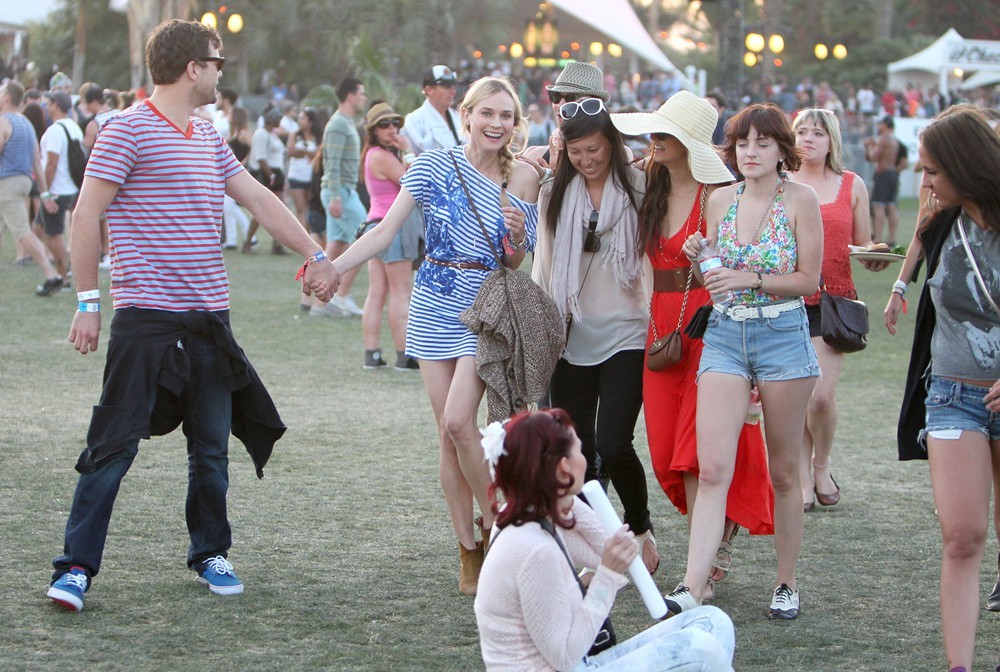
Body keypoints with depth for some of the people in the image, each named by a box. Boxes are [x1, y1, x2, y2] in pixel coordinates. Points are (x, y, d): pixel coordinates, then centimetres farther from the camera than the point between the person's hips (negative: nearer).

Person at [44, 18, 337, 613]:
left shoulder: (210, 138, 15)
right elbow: (87, 215, -7)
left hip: (209, 318, 7)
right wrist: (89, 301, -9)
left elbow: (259, 199, 21)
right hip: (146, 317, -7)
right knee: (116, 443, -7)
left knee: (213, 446, 10)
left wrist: (315, 254, 16)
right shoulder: (130, 129, -7)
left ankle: (210, 553, 26)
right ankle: (76, 567, -1)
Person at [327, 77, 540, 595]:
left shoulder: (522, 178, 0)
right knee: (448, 433, 2)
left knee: (458, 421, -18)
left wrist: (517, 239, -17)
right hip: (435, 307, 1)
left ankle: (495, 521, 4)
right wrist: (333, 267, -18)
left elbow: (518, 265, 5)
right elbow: (386, 230, -5)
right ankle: (469, 551, 12)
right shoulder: (435, 166, -2)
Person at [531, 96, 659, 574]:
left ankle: (640, 527, 12)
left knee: (612, 445, -14)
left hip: (625, 334, -4)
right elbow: (543, 265, 15)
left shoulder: (638, 190, -1)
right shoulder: (554, 194, 9)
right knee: (576, 449, 3)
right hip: (572, 338, 4)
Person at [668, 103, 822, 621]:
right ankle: (692, 588, -16)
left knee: (784, 471, 7)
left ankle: (787, 584, 20)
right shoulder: (721, 199, 9)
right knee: (712, 469, -9)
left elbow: (809, 280, -5)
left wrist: (750, 279, -16)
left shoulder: (799, 199, -3)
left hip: (783, 336, -3)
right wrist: (698, 258, -4)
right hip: (724, 336, 3)